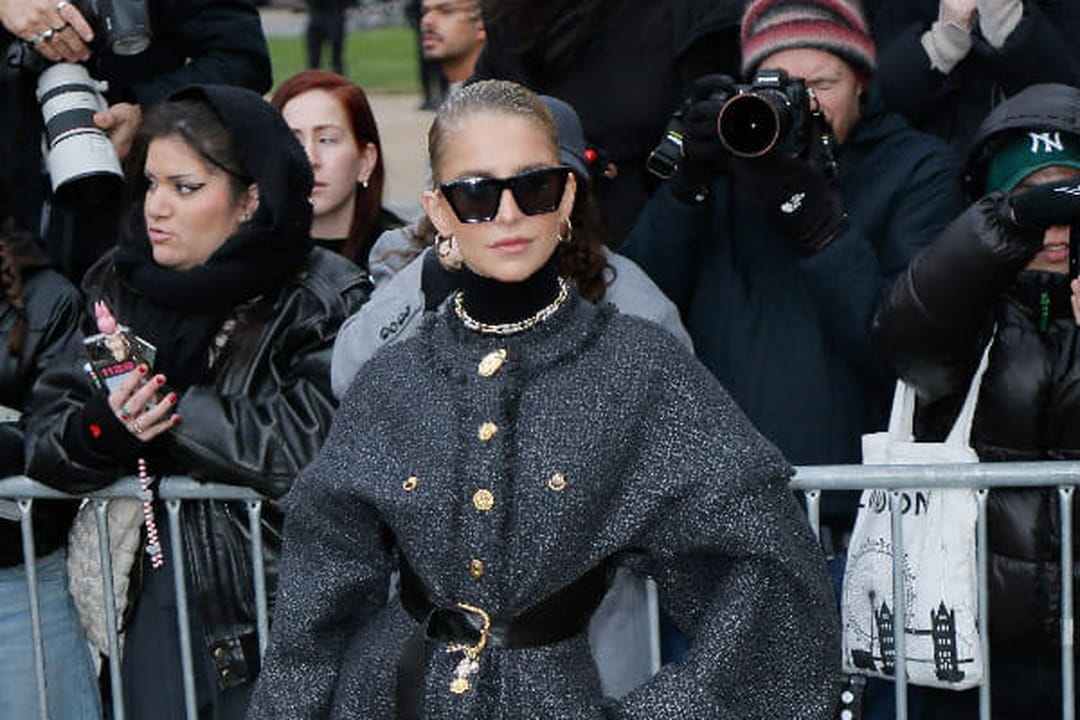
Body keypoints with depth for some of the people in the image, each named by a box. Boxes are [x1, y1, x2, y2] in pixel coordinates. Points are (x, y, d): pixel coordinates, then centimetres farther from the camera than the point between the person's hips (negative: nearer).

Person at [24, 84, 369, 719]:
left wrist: (165, 405, -17)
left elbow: (310, 445, -22)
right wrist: (105, 427, -19)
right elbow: (45, 443, 4)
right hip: (151, 595, 4)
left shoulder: (327, 302, -9)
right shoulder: (120, 288, 6)